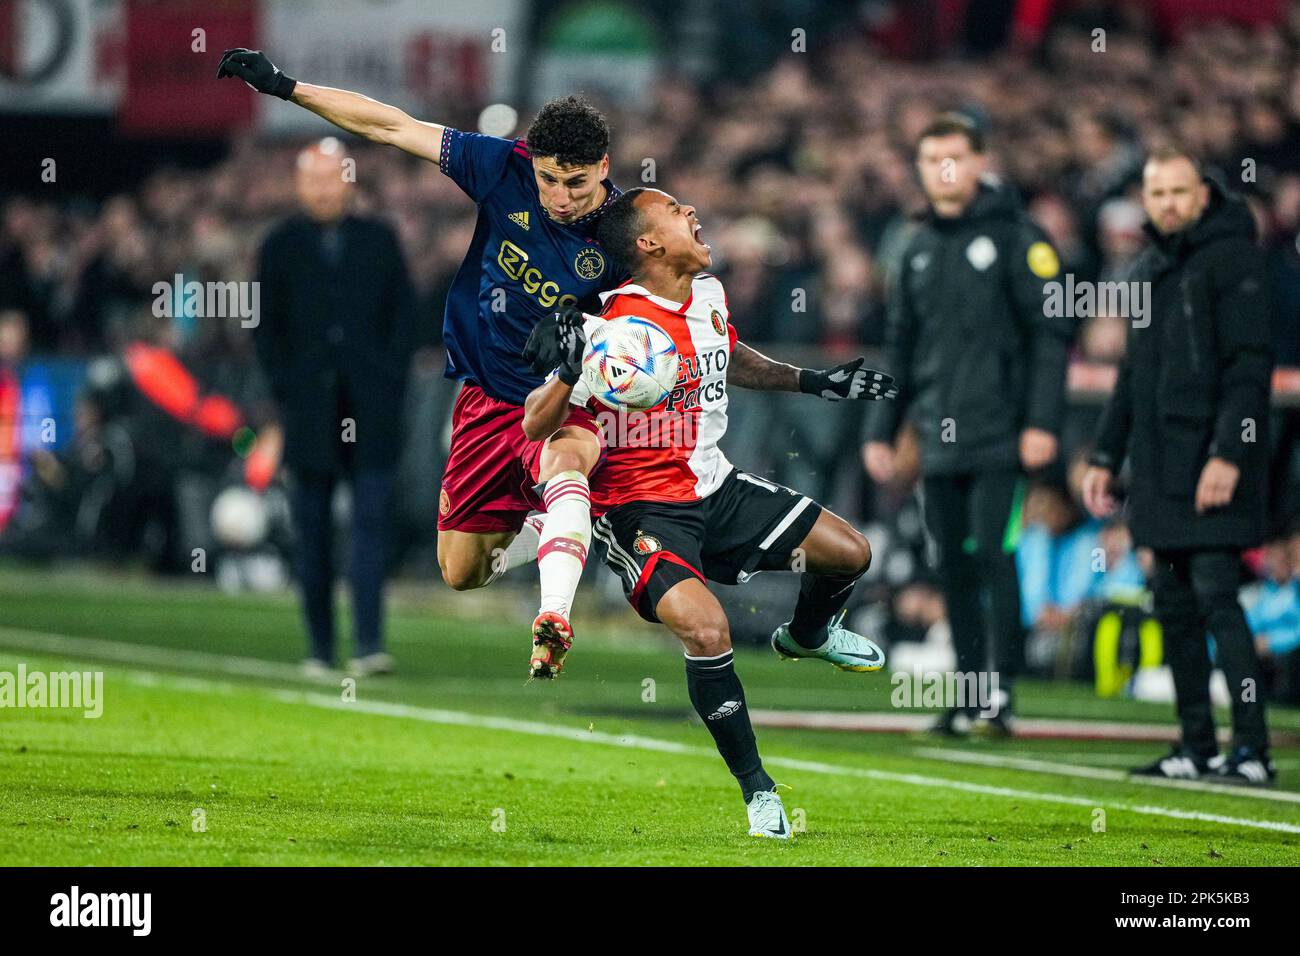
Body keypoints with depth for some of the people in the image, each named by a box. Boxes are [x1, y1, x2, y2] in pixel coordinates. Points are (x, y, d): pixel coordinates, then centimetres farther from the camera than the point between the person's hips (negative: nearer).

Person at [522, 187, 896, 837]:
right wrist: (572, 369, -40)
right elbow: (533, 429, -22)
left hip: (715, 489, 7)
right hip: (640, 508, -7)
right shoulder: (613, 326, -22)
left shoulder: (709, 295, 2)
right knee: (707, 631, -29)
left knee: (850, 555, 4)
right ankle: (756, 788, -11)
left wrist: (815, 383, 25)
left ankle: (807, 636, 40)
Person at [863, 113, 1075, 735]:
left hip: (1000, 433, -6)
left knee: (993, 553, -13)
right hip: (939, 438, 6)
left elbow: (1052, 330, -6)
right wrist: (882, 429, 16)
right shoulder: (920, 251, 17)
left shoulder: (1016, 238, -2)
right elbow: (901, 348, 22)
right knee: (954, 563, 6)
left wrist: (1042, 421, -13)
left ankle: (1003, 686, -10)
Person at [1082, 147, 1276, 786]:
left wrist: (1228, 453, -22)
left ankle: (1252, 749, -13)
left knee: (1215, 597, -13)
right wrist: (1105, 457, 20)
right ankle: (1197, 746, 13)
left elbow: (1250, 366, -14)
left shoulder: (1230, 259, -8)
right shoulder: (1148, 271, 18)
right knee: (1174, 606, 8)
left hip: (1212, 468, -8)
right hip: (1160, 472, 8)